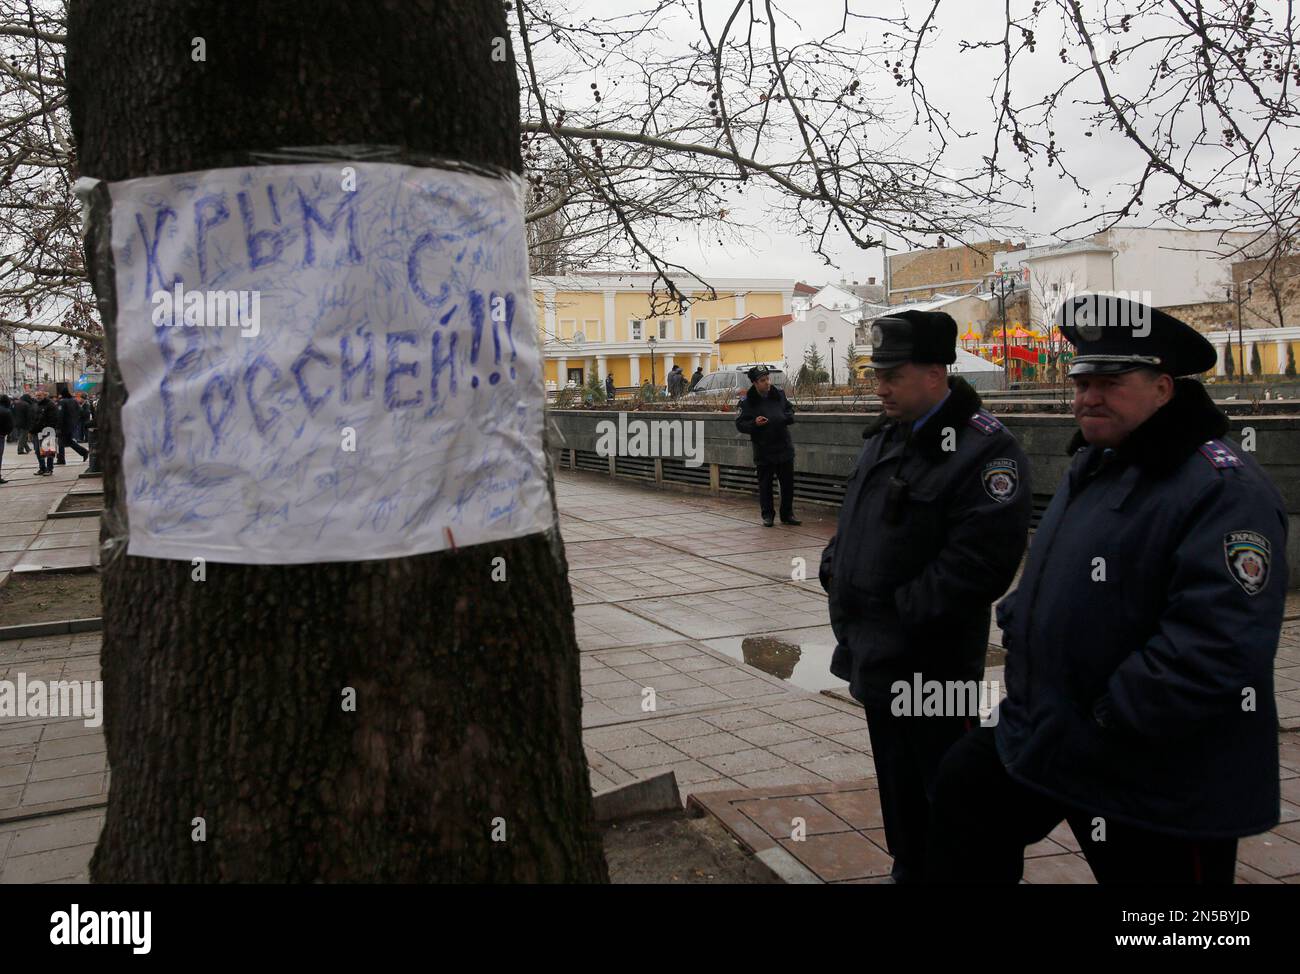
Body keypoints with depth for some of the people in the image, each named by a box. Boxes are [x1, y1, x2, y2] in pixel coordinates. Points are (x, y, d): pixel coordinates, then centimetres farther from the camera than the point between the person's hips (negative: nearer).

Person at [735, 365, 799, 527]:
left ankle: (787, 514, 21)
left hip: (784, 446, 4)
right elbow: (740, 424, -6)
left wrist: (786, 417, -5)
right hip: (763, 450, -3)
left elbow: (790, 410, 18)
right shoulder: (747, 401, -8)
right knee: (765, 484, 4)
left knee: (788, 482, 8)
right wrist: (754, 423, -24)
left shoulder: (779, 394, 4)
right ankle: (767, 515, 17)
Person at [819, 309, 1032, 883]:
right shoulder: (886, 439, 10)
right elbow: (853, 523, 20)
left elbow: (979, 562, -26)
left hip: (931, 665, -9)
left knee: (945, 790, 4)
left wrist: (902, 610, -21)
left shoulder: (984, 451, -19)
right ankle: (907, 872, 40)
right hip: (876, 658, 9)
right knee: (896, 783, 22)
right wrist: (834, 572, 3)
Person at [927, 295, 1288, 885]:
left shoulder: (1224, 488, -21)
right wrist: (1018, 627, 7)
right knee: (962, 790, 19)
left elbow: (1218, 650, -29)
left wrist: (1106, 724, -24)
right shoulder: (1091, 467, 10)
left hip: (1156, 787, -8)